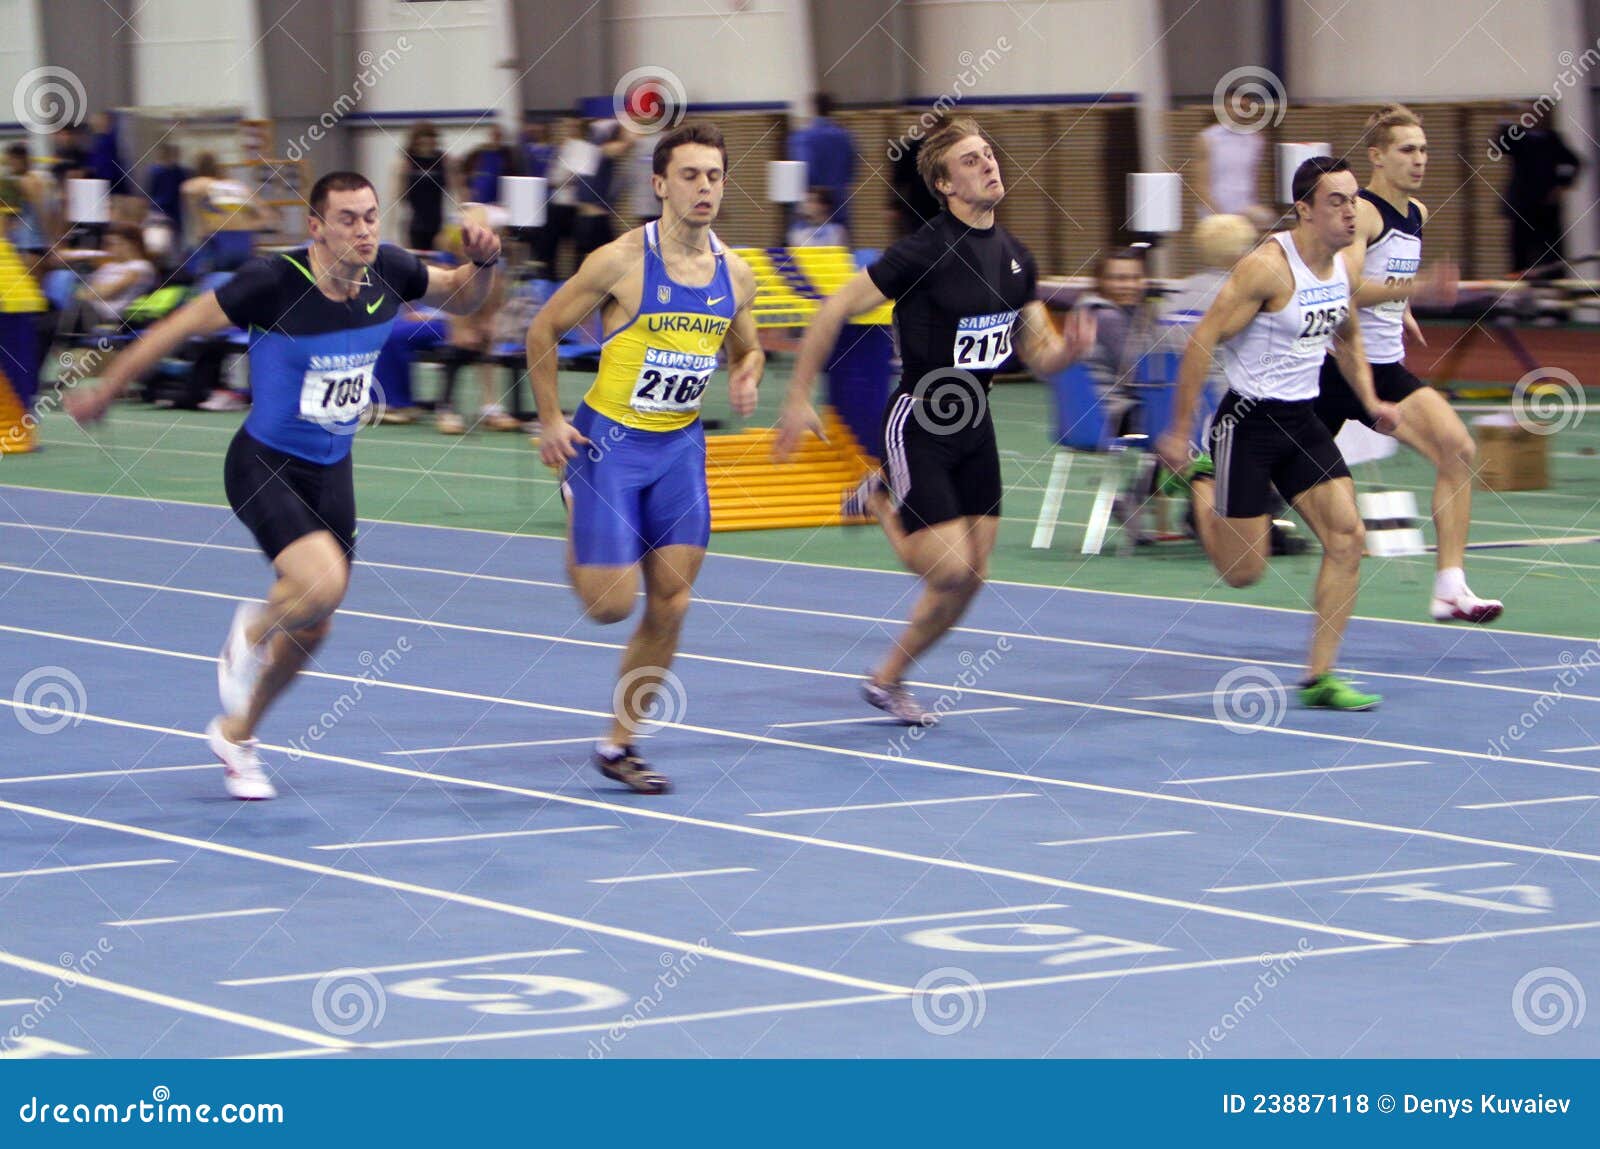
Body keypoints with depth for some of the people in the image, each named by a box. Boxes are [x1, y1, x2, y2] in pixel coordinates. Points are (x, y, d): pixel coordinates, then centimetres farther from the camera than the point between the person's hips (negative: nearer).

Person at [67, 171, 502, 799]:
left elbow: (462, 297, 13)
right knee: (322, 582, -29)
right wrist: (104, 392, -3)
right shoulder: (274, 283, -23)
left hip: (332, 471, 6)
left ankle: (236, 735, 39)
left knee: (312, 627, 14)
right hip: (264, 466, -6)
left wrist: (482, 262, -10)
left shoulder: (388, 272, -8)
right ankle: (251, 633, 6)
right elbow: (176, 328, -11)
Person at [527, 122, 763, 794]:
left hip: (680, 445, 5)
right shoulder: (622, 261, -15)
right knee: (610, 603, -7)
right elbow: (544, 329, -5)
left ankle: (618, 744, 15)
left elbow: (747, 348, 18)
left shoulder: (735, 274, 0)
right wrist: (550, 420, -7)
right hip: (610, 439, -5)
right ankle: (575, 517, 28)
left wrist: (746, 378, -5)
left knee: (671, 606, 1)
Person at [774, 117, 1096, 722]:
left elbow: (1038, 355, 11)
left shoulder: (1016, 258, 5)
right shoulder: (924, 252, -17)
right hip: (917, 426, -7)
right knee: (948, 569, -12)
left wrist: (1071, 346, -13)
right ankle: (882, 505, 18)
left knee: (971, 577, 7)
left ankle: (887, 679, 25)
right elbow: (832, 312, -13)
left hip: (974, 426, 7)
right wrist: (798, 400, -14)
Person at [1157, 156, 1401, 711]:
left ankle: (1319, 677, -1)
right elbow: (1202, 342, -18)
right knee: (1242, 571, -1)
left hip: (1303, 422, 7)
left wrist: (1371, 402, 10)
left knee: (1347, 536, -8)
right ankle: (1198, 480, 28)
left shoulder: (1342, 267, 4)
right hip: (1249, 421, -7)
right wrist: (1179, 432, -17)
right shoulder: (1269, 266, -20)